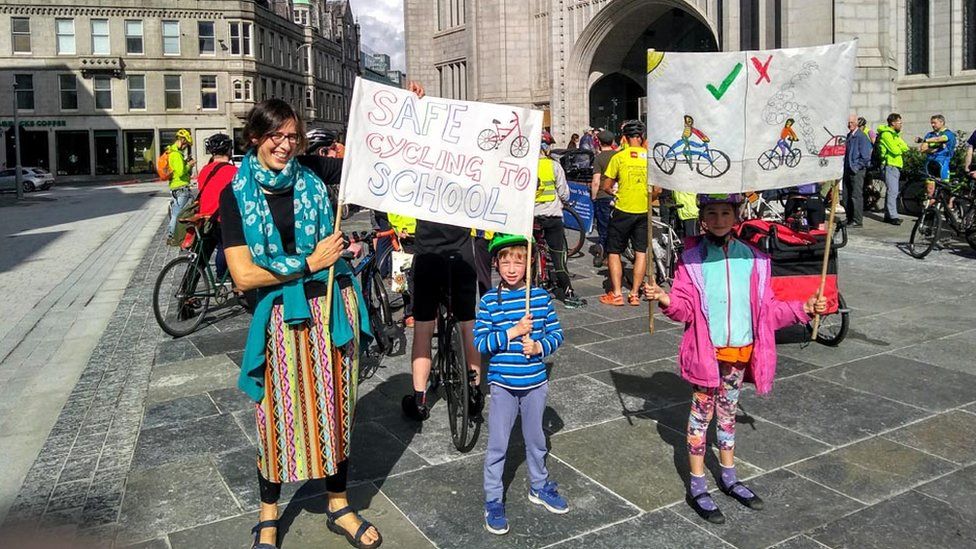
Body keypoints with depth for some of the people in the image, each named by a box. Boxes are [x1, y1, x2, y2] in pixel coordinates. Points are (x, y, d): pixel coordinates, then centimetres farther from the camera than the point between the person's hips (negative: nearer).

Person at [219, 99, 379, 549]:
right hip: (282, 317, -2)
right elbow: (244, 275, -11)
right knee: (279, 416, 9)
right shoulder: (236, 195, -4)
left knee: (335, 408, 13)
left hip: (333, 307, 3)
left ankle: (338, 506, 32)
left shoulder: (314, 183, 2)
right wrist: (308, 264, -12)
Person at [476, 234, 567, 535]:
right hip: (503, 385, -2)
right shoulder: (489, 301, -10)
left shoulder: (540, 296, -3)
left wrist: (540, 346, -17)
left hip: (535, 382, 2)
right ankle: (493, 501, 21)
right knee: (497, 445, 6)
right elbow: (480, 343, -14)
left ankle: (539, 487, 41)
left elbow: (557, 332, 1)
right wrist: (513, 332, -23)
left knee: (536, 439, 19)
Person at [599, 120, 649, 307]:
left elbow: (606, 187, -4)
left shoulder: (619, 157, -7)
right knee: (641, 252, 11)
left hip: (623, 210, -2)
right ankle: (635, 293, 11)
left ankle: (616, 294, 5)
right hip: (644, 211, 2)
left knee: (614, 252, 8)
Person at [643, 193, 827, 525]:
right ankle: (697, 488, 17)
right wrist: (666, 300, -30)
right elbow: (685, 308, -10)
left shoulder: (753, 258, 4)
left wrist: (802, 310, -3)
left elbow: (767, 308, 7)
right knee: (702, 413, 4)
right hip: (706, 350, -4)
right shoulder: (692, 259, -6)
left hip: (740, 351, 4)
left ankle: (728, 478, 36)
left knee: (728, 412, 19)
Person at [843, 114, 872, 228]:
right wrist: (846, 166, 13)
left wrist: (856, 167, -12)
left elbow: (865, 156, -14)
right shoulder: (849, 136, 14)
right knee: (846, 196, 10)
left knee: (856, 196, -6)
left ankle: (857, 221, -2)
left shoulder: (862, 137, -11)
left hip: (857, 171, -8)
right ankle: (850, 219, 20)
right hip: (848, 170, 8)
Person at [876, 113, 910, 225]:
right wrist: (901, 149, 2)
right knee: (893, 191, -14)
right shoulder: (886, 134, -11)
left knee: (890, 191, 11)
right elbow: (895, 150, -18)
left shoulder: (895, 134, 21)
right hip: (889, 165, -10)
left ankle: (888, 215, 16)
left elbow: (905, 148, 16)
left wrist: (900, 148, -6)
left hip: (896, 165, 10)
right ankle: (893, 216, -14)